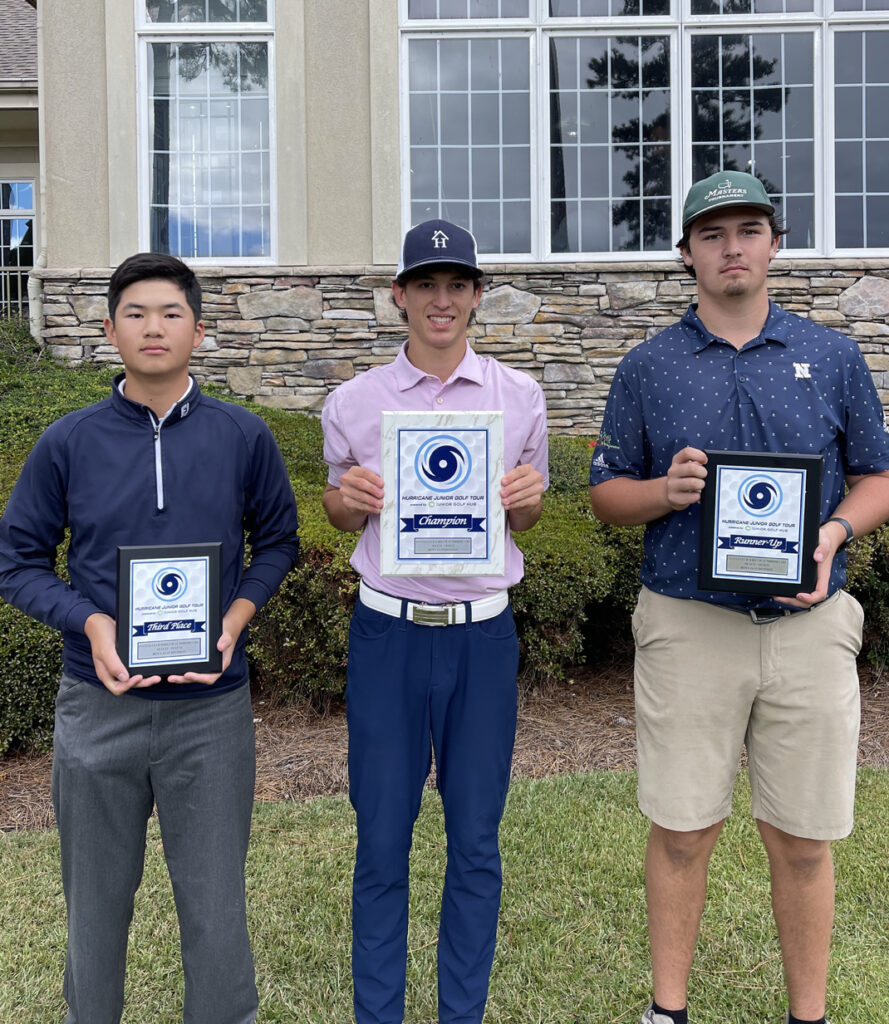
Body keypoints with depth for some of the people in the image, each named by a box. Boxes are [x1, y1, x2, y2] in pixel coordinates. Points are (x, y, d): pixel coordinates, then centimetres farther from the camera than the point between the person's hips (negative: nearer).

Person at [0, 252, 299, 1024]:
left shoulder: (244, 437, -2)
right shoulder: (69, 442, -2)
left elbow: (277, 540, 6)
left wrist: (237, 617, -11)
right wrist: (89, 622, -15)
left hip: (211, 705, 0)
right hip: (98, 702, 1)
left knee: (216, 901, 10)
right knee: (97, 900, 18)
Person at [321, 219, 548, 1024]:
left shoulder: (520, 397, 3)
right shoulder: (354, 402, 2)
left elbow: (527, 521, 12)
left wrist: (525, 496, -11)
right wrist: (349, 495, -10)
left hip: (483, 632, 1)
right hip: (387, 631, 0)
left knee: (475, 838, 9)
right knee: (382, 839, 7)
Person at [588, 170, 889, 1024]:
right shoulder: (648, 367, 5)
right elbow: (606, 493, 7)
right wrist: (665, 491, -13)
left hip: (808, 626, 1)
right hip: (688, 626, 0)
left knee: (802, 838, 9)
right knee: (683, 829, 7)